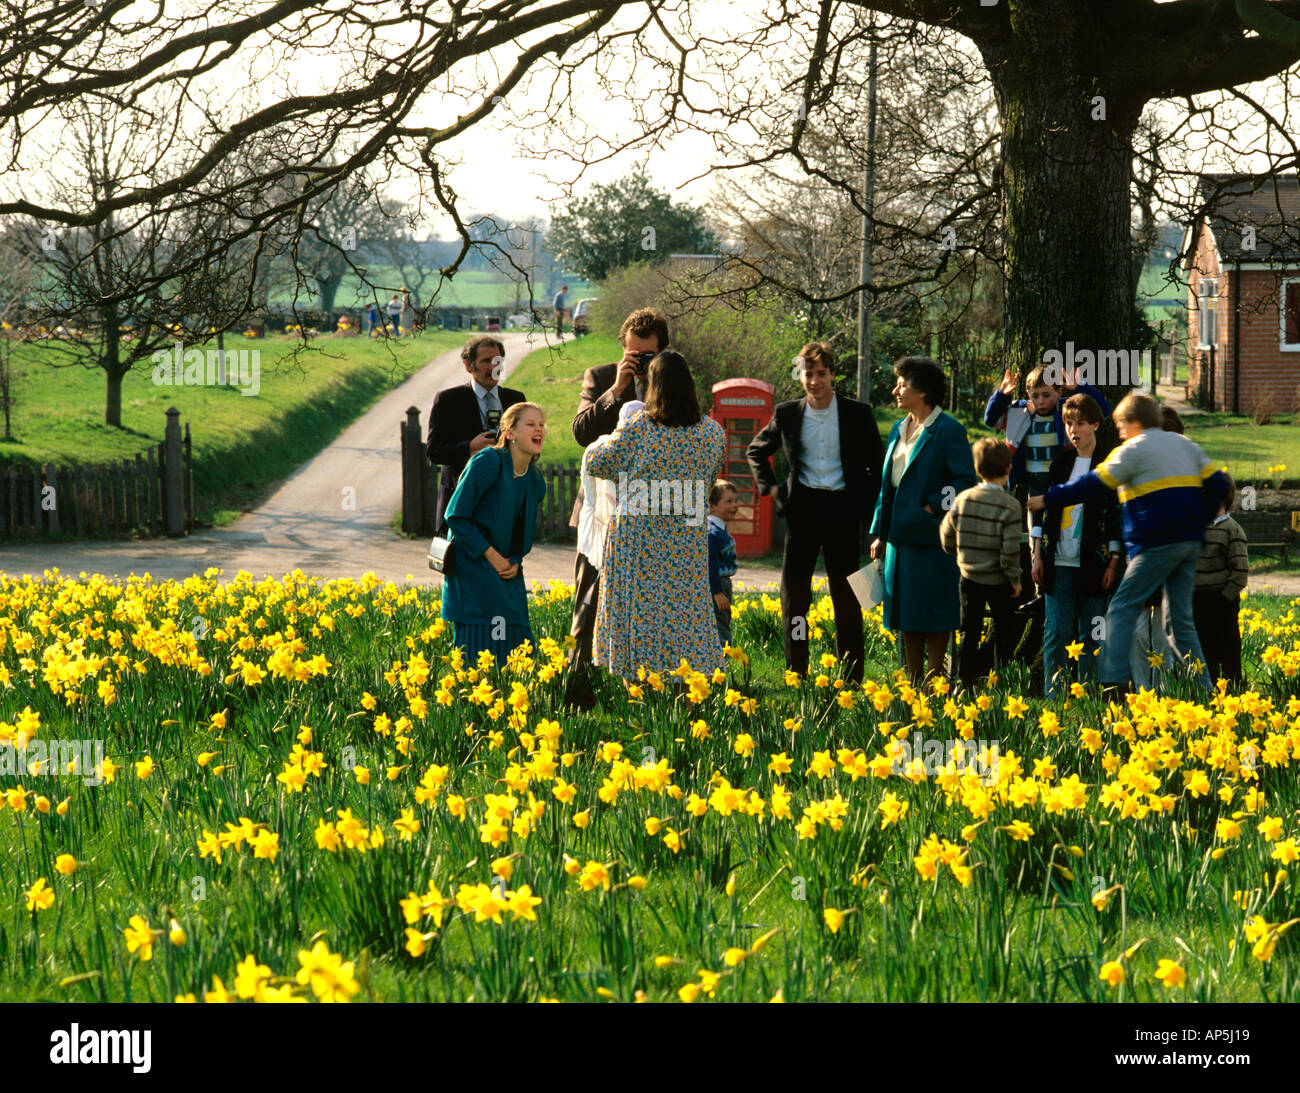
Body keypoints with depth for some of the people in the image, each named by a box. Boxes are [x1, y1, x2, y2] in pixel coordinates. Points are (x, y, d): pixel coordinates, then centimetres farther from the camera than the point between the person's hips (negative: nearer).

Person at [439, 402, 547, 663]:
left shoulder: (535, 481, 8)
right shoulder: (488, 462, -14)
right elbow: (456, 516, -14)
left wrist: (515, 562, -2)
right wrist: (492, 556, -14)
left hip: (508, 571, 7)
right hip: (474, 567, -7)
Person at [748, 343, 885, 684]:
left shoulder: (857, 414, 0)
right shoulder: (787, 414, 5)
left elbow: (878, 464, 9)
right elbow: (756, 451, 20)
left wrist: (865, 502, 0)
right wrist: (770, 487, 8)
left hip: (843, 511, -2)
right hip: (802, 508, 2)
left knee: (846, 596, 3)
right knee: (793, 592, 2)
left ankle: (851, 677, 9)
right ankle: (796, 674, 9)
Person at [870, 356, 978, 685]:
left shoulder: (949, 430, -9)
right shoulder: (899, 429, 15)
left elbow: (966, 481, -12)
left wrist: (933, 507, -17)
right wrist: (880, 533, 15)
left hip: (932, 535, -8)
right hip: (901, 535, 8)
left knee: (933, 616, -2)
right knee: (906, 615, 10)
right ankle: (913, 683, 16)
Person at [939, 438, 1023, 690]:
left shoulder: (963, 499, -2)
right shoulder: (1010, 506, -15)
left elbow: (946, 537, 6)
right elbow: (1010, 550, -17)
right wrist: (1015, 579, -4)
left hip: (969, 577, 3)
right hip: (999, 582, -3)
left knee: (969, 633, 10)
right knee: (1004, 634, 10)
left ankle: (966, 685, 8)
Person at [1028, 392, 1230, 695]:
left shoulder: (1134, 450, -3)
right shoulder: (1186, 446, 17)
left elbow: (1094, 486, -7)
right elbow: (1218, 484, 16)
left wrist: (1047, 499, 0)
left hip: (1158, 542, -7)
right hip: (1190, 542, 7)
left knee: (1122, 608, -4)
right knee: (1181, 618, 12)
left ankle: (1113, 682, -16)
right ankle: (1203, 687, 8)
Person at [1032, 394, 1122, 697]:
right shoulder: (1061, 461, 10)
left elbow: (1117, 513, -3)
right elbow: (1045, 508, 14)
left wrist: (1113, 562, -7)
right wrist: (1038, 555, 9)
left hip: (1093, 564, -3)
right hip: (1059, 562, 3)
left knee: (1091, 635, 0)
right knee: (1056, 632, -1)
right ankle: (1052, 697, 4)